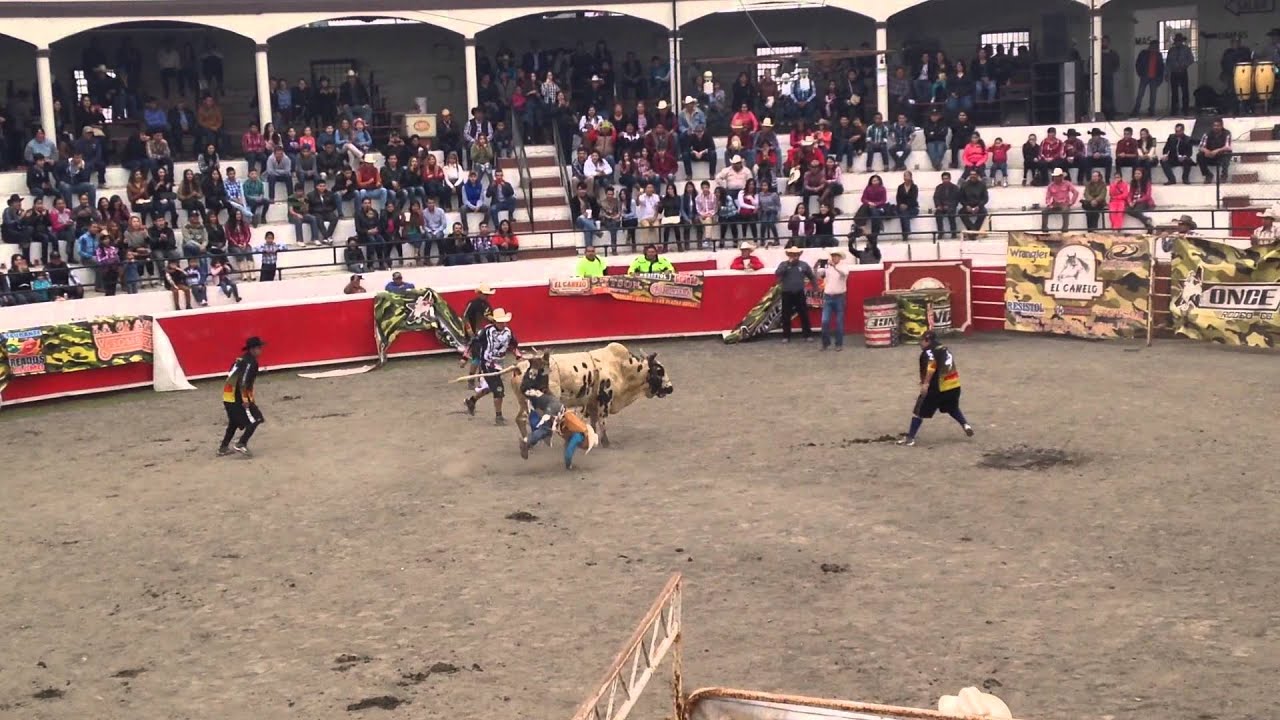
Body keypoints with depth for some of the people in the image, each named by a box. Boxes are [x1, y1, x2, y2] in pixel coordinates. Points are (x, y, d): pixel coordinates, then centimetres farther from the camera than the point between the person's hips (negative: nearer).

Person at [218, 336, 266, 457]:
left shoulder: (241, 360, 16)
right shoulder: (250, 362, -13)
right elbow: (243, 382, -23)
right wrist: (245, 399, -22)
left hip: (229, 396, 10)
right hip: (237, 397, -10)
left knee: (234, 422, 23)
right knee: (255, 419, -4)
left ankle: (224, 447, 28)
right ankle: (241, 445, -11)